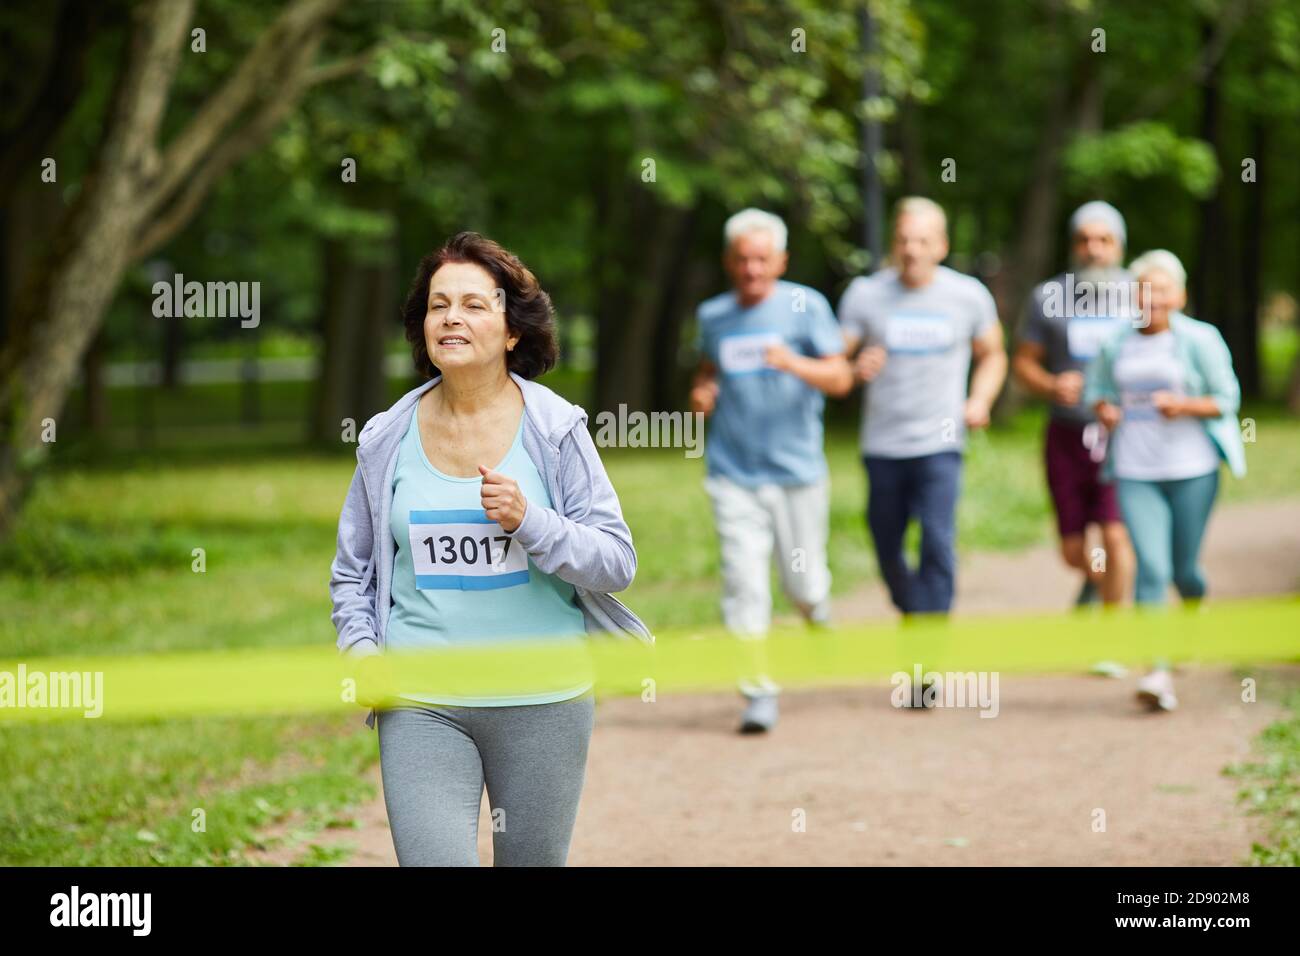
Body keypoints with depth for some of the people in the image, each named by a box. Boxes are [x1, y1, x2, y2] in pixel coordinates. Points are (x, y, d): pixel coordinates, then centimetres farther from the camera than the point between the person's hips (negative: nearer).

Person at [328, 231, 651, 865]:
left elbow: (618, 562, -3)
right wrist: (362, 651, -2)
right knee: (433, 860, -15)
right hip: (421, 706, 0)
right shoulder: (387, 439, 4)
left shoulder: (555, 429, -1)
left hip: (541, 702, 0)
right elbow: (352, 570, 15)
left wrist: (529, 521, -18)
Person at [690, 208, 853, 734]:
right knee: (744, 582, -9)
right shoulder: (712, 315, 7)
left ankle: (817, 613, 41)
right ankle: (759, 691, -4)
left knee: (802, 583, 5)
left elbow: (840, 378, -9)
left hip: (797, 470, -2)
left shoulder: (806, 306, -3)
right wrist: (700, 393, 4)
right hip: (734, 472, 2)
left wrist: (794, 364, -27)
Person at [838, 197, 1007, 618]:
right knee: (887, 550, 11)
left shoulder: (969, 295, 1)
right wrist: (857, 370, -22)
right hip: (881, 445, 1)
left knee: (938, 543, -17)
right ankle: (912, 611, 39)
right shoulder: (865, 294, -2)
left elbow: (992, 355, 16)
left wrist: (980, 401, -2)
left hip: (940, 444, -1)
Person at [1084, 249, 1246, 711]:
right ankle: (1158, 674, -18)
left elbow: (1227, 399, -3)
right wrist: (1104, 409, -2)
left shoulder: (1199, 340, -3)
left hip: (1192, 470, -1)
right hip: (1135, 473, 2)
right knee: (1151, 567, -12)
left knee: (1183, 569, 8)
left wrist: (1185, 406, -20)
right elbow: (1097, 389, 21)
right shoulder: (1116, 345, 7)